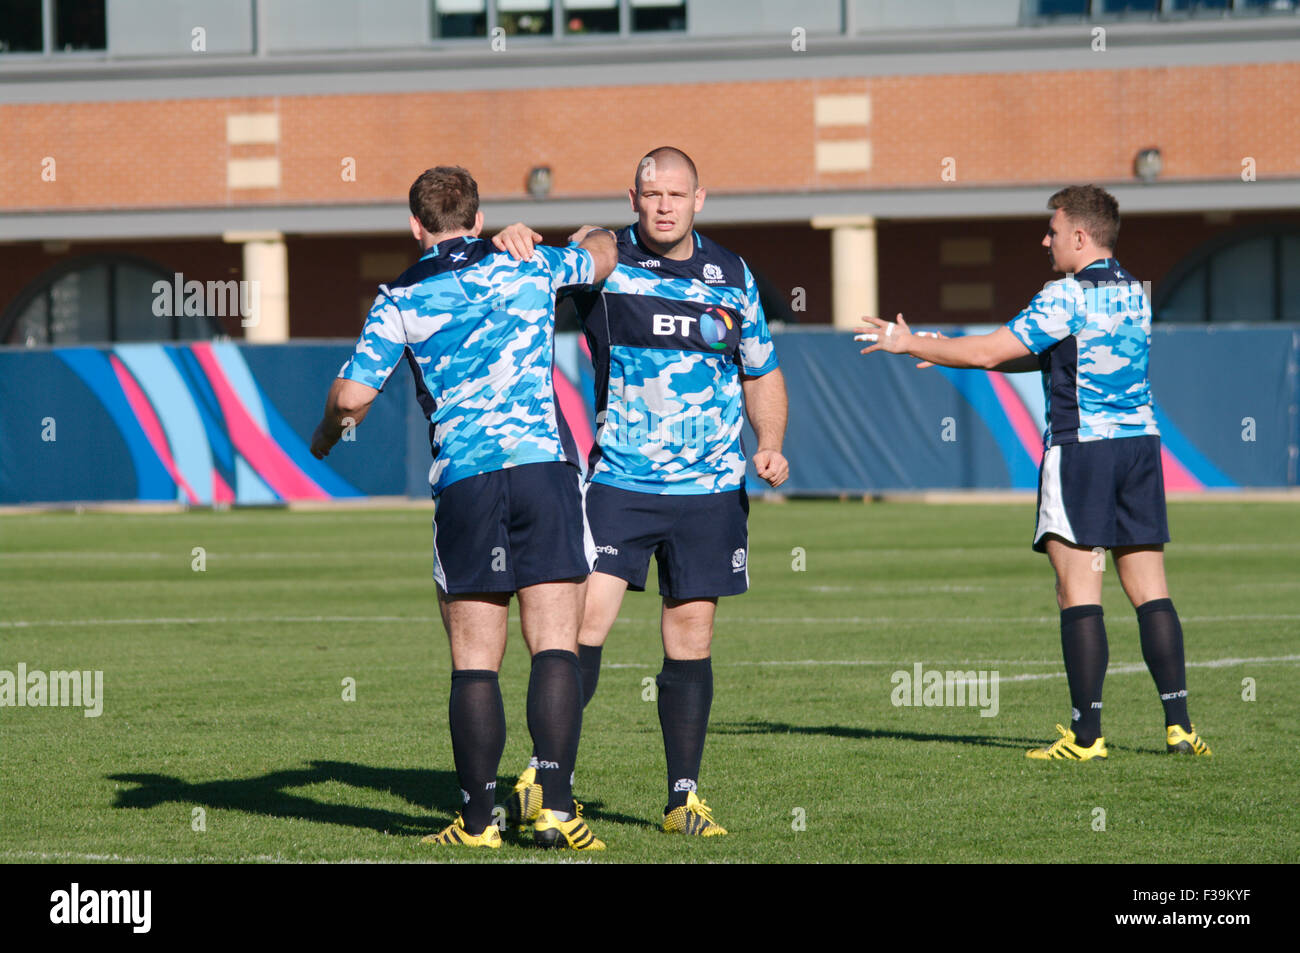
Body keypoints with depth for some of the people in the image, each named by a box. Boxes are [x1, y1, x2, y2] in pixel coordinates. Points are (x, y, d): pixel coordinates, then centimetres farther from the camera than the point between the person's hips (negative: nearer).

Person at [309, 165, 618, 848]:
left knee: (474, 661, 5)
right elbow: (602, 254, 31)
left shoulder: (401, 298, 7)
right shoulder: (529, 266, 11)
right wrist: (592, 238, 50)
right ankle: (555, 806, -12)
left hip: (462, 483, 0)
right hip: (542, 461, 0)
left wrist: (326, 436, 22)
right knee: (555, 646, -2)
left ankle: (477, 821, 6)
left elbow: (352, 393, 3)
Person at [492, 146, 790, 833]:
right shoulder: (603, 262, -2)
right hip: (619, 484, -2)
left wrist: (770, 444, 3)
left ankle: (684, 796, 12)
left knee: (691, 640, 4)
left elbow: (762, 372, 17)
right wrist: (515, 239, -34)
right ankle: (542, 774, -2)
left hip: (710, 490, 2)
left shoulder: (732, 276, 8)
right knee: (585, 620, -12)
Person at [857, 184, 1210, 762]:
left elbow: (989, 352, -11)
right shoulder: (1132, 293, 15)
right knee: (1149, 590, 6)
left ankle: (1085, 735, -6)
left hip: (1080, 448, -7)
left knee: (1078, 594, -5)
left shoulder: (1068, 297, -11)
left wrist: (910, 344, 2)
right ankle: (1178, 725, 0)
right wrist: (954, 354, 26)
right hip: (1140, 441, 7)